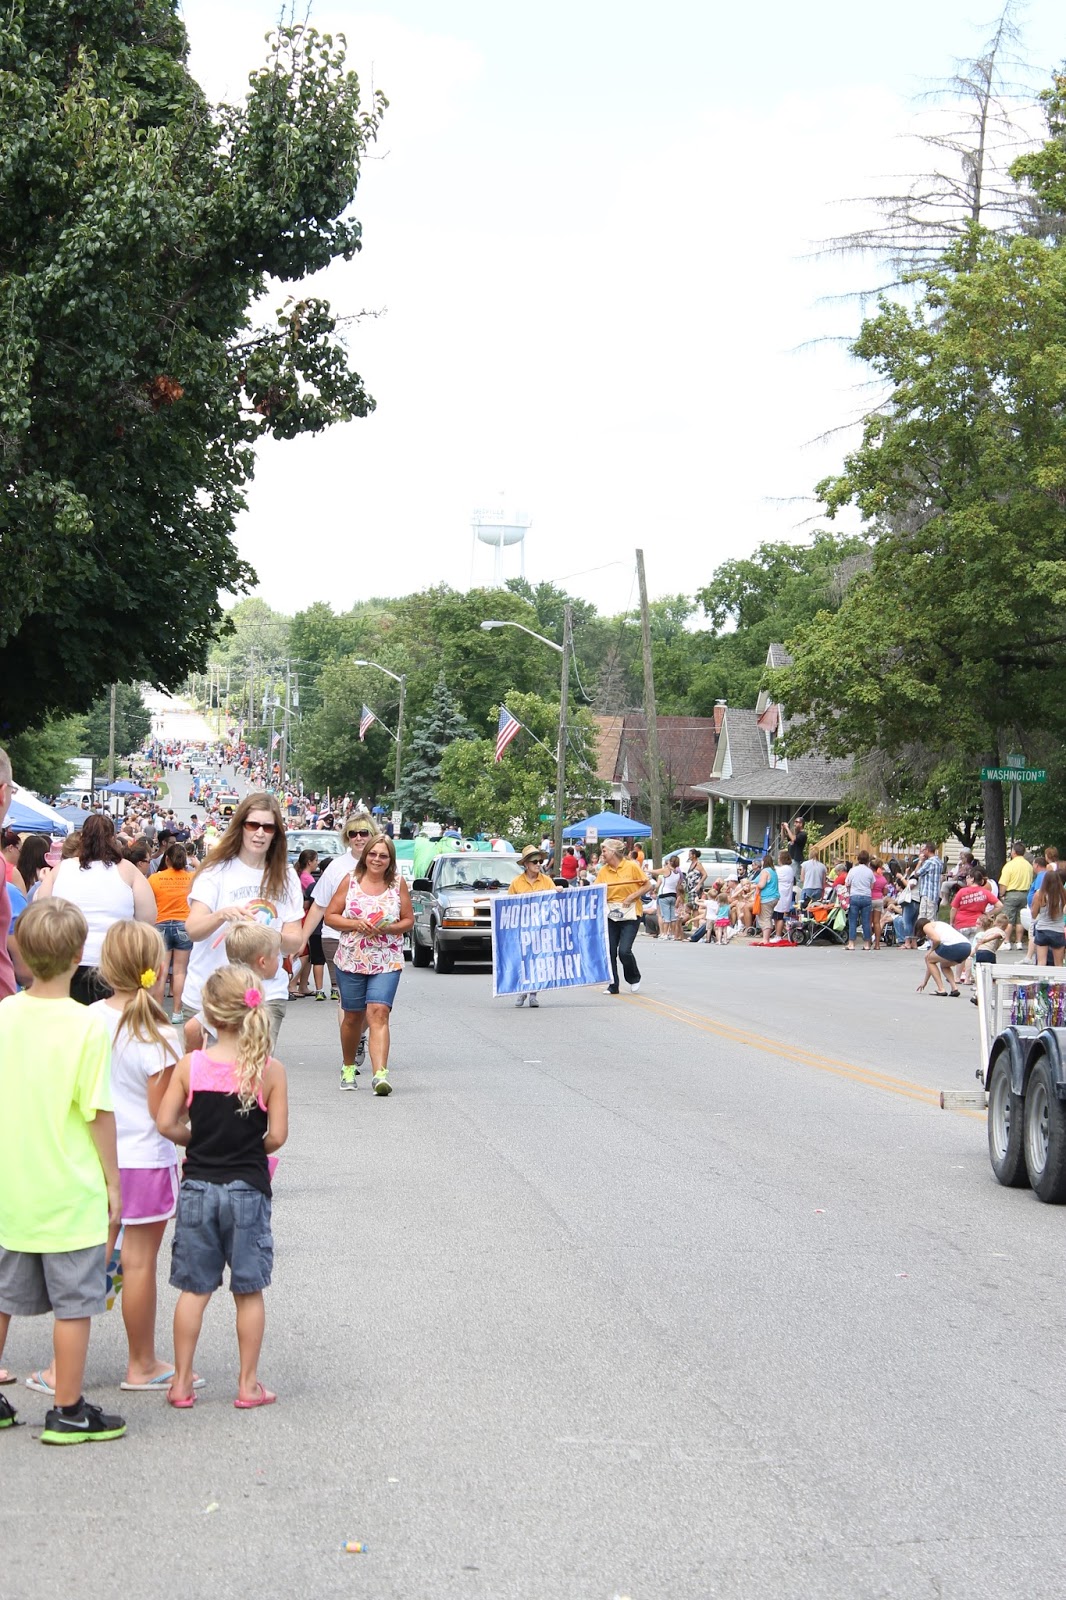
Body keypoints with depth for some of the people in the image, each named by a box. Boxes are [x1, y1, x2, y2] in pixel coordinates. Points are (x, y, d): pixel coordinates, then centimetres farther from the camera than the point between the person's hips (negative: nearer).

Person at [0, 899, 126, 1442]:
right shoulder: (87, 1025, -16)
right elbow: (99, 1113, -14)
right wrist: (112, 1182, -3)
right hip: (70, 1191, -5)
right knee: (75, 1303, 6)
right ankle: (67, 1412, 13)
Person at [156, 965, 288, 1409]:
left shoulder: (189, 1065, -7)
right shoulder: (270, 1070, -9)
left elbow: (166, 1124, -6)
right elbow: (277, 1135, -10)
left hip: (197, 1186, 1)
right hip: (247, 1188, -1)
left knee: (193, 1289, 11)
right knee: (248, 1291, 9)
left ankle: (182, 1381, 16)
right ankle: (248, 1384, 15)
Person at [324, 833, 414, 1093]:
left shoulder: (398, 884, 3)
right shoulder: (351, 881, 2)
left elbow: (409, 920, 8)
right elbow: (330, 916, 2)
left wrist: (388, 928, -11)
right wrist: (356, 924, -14)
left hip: (387, 962, -1)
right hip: (351, 961, 1)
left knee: (378, 1013, -16)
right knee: (353, 1016, 11)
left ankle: (380, 1074, -25)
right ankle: (348, 1067, 33)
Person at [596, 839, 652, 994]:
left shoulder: (632, 866, -6)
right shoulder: (603, 871, 5)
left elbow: (648, 885, -3)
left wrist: (631, 897, -12)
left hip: (629, 914, -4)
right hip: (610, 914, 4)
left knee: (624, 950, -12)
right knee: (610, 951, 0)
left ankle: (634, 978, 15)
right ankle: (613, 986, 13)